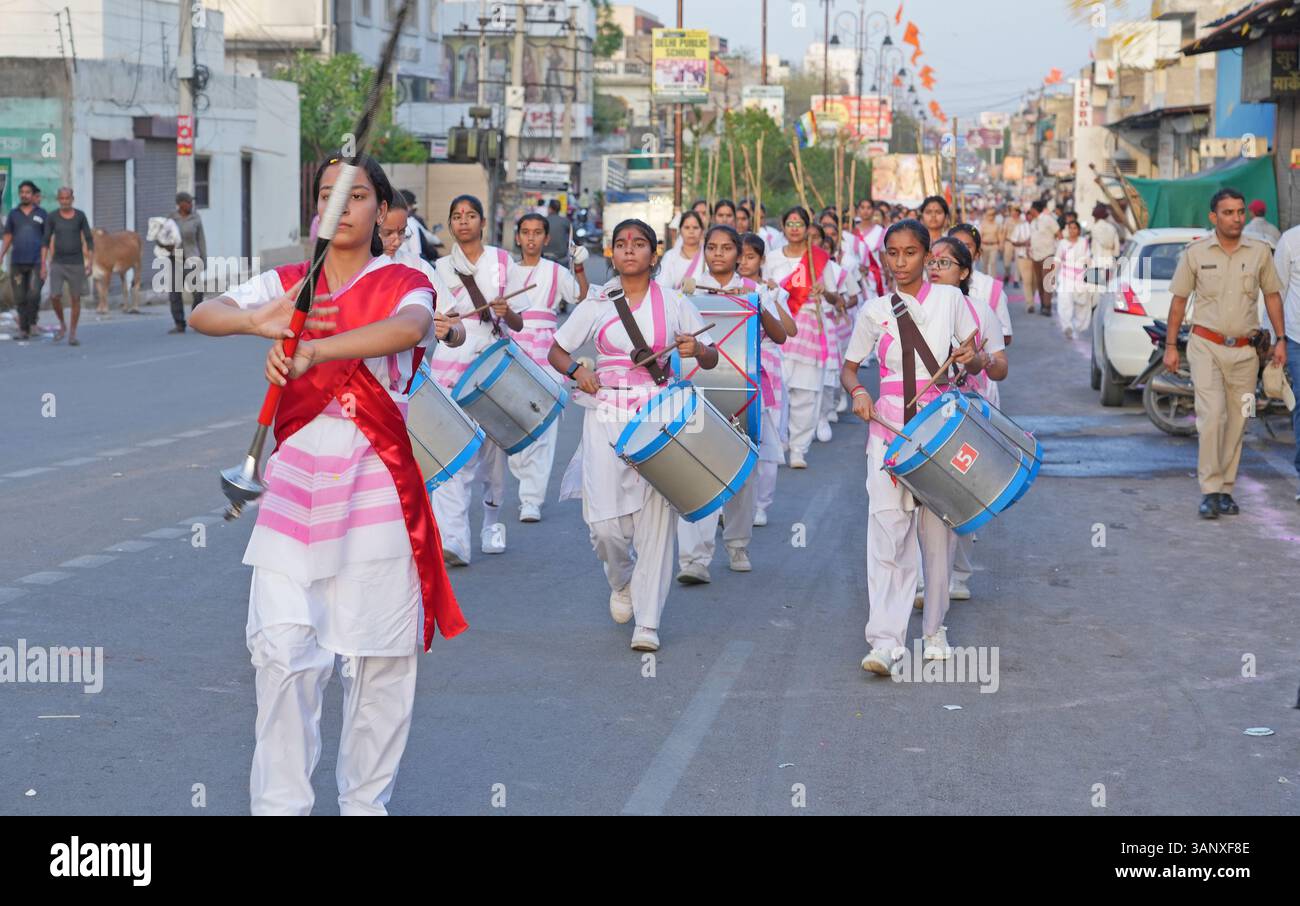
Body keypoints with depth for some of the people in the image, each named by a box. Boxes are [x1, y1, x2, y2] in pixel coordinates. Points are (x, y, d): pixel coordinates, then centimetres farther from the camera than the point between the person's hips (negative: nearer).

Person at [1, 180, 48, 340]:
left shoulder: (42, 214, 4)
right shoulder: (13, 214, 9)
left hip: (36, 262, -2)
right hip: (17, 262, 2)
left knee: (34, 294, -16)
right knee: (20, 298, 1)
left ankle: (33, 319, 9)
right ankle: (24, 330, 10)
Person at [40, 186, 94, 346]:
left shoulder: (80, 216, -3)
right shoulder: (52, 217, -2)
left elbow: (89, 240, 0)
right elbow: (45, 242, 0)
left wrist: (90, 263, -6)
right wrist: (43, 265, -5)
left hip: (76, 264, 0)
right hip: (57, 263, 0)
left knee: (75, 298, 2)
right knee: (55, 297, -10)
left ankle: (73, 334, 15)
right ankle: (62, 326, 17)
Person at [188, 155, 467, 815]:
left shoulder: (403, 284, 1)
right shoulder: (287, 284, 10)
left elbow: (408, 328, -23)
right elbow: (201, 314, -2)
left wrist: (313, 349, -38)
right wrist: (259, 322, -25)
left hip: (376, 482, -2)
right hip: (295, 480, 2)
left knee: (378, 651, 2)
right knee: (283, 648, -6)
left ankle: (367, 801, 16)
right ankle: (280, 802, 3)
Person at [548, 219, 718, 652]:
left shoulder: (673, 302, 5)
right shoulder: (597, 304, 7)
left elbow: (711, 359, 7)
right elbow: (556, 351, 14)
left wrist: (696, 350, -16)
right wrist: (576, 370, -7)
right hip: (606, 416, 1)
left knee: (655, 516, -6)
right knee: (604, 520, -7)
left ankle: (648, 623, 0)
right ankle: (622, 582, 28)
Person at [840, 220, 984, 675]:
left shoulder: (949, 299, 4)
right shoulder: (875, 310, 4)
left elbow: (979, 362, 9)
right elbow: (847, 368, 10)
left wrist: (971, 359, -14)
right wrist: (857, 391, -12)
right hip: (889, 428, -1)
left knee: (937, 532, 7)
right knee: (888, 530, -12)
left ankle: (933, 632, 23)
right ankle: (885, 641, -17)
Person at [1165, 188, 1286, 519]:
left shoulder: (1259, 252, 4)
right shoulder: (1195, 253, -1)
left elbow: (1272, 294, 12)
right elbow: (1179, 299, 5)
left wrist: (1280, 339, 6)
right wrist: (1171, 346, 3)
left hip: (1245, 351, 3)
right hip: (1206, 346, -2)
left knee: (1236, 422, 6)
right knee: (1211, 417, -14)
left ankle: (1225, 489, 15)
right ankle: (1210, 490, -11)